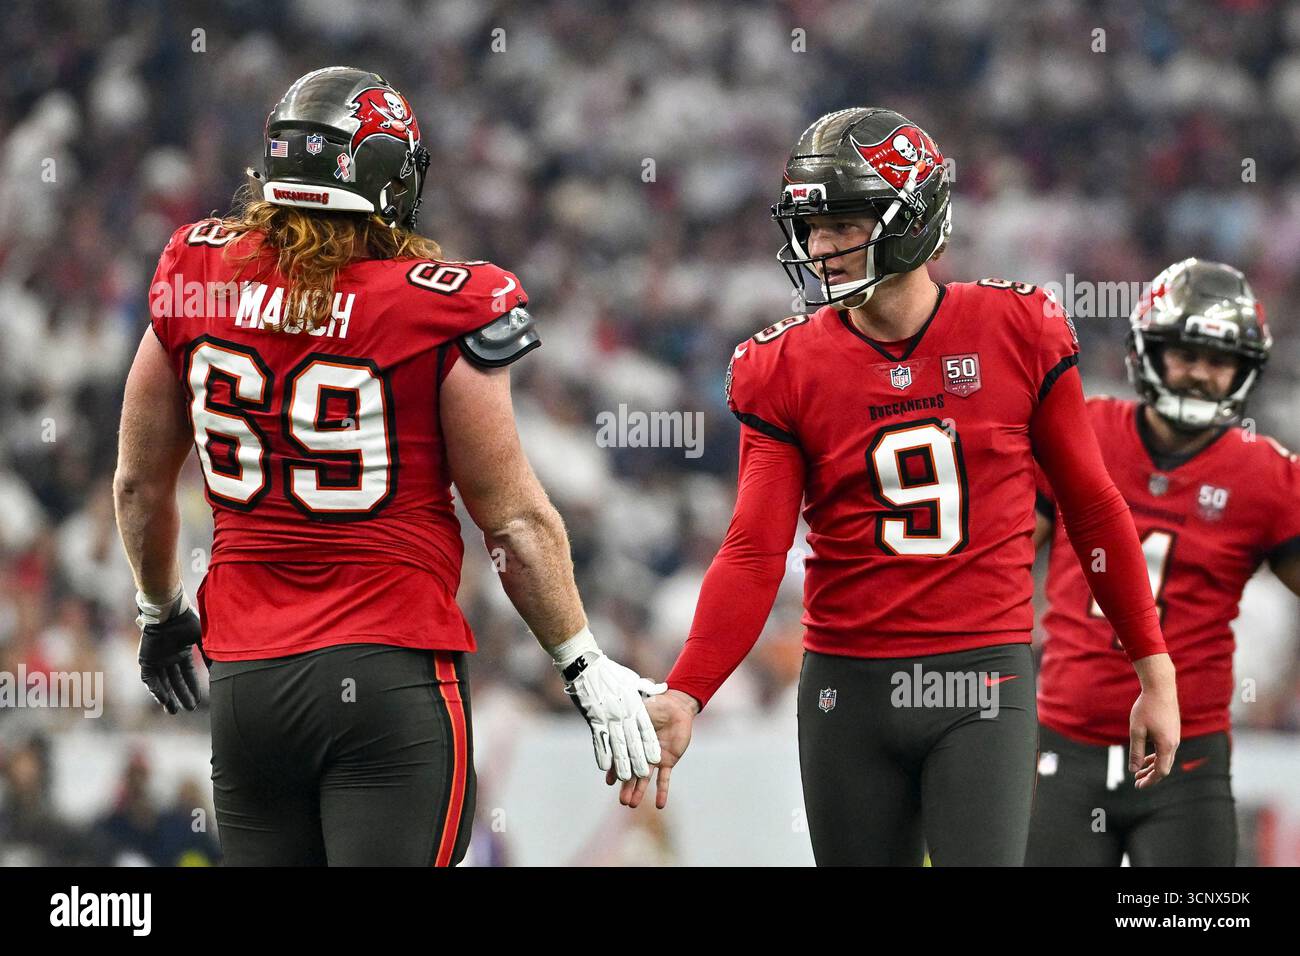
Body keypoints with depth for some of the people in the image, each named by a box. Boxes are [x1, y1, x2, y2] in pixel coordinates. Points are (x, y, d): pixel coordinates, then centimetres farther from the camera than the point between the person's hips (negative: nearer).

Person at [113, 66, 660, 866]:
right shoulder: (440, 311, -10)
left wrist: (161, 610, 31)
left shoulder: (197, 275, 3)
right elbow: (515, 521, -5)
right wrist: (586, 668, 6)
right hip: (393, 673, -4)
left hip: (243, 680, 5)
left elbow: (141, 485, 14)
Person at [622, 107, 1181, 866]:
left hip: (982, 687, -2)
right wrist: (684, 697, -21)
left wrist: (1155, 670, 8)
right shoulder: (785, 369, -1)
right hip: (848, 687, 2)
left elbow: (1093, 510, 7)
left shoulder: (1018, 331, -2)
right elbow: (754, 556, -7)